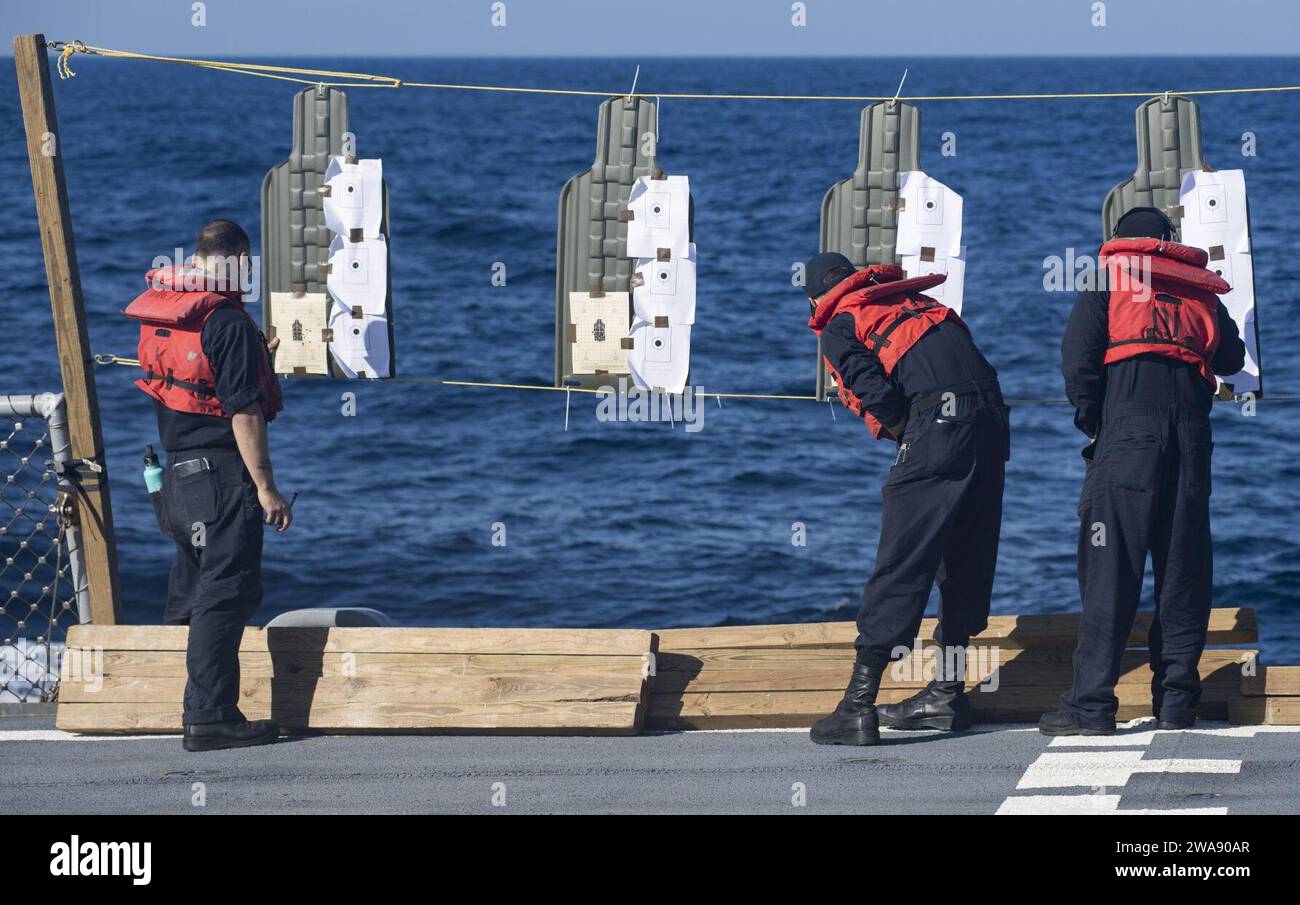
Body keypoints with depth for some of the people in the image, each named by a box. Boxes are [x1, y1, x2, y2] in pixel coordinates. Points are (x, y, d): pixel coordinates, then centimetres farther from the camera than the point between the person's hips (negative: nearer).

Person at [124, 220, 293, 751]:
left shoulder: (159, 313, 8)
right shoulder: (229, 321, -17)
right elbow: (243, 412, -19)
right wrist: (265, 487, -16)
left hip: (176, 471, 8)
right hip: (221, 471, -8)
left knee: (193, 584, 23)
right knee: (227, 592, -6)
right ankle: (210, 717, -8)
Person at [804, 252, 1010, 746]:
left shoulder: (839, 325, 11)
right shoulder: (917, 301, 31)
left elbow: (874, 393, -6)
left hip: (938, 424, -7)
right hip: (992, 419, 7)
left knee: (899, 568, -6)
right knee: (964, 562, 17)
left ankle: (858, 707, -6)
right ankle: (947, 694, 25)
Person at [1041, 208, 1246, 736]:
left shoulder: (1107, 281, 10)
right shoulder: (1200, 290, 19)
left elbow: (1078, 361, -1)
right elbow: (1232, 358, 19)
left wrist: (1091, 423, 11)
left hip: (1127, 432, -3)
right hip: (1192, 435, 3)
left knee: (1110, 569, -6)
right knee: (1183, 569, 8)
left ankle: (1090, 706, -10)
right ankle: (1176, 701, 7)